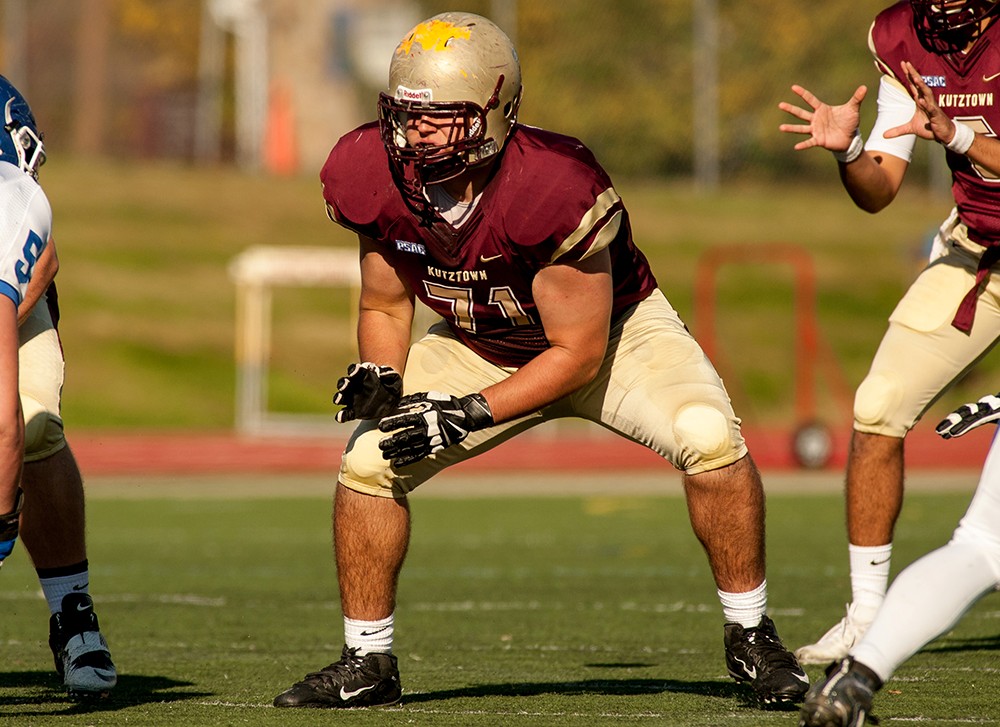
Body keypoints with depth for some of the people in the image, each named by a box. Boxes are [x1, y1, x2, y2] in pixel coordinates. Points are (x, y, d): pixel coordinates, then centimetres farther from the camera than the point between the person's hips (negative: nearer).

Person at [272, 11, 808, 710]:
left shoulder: (556, 189, -38)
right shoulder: (379, 180, -22)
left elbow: (578, 350, -27)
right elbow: (385, 307, -2)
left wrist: (467, 415, -32)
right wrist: (381, 378, -23)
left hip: (614, 331, -4)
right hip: (480, 345, 4)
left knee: (710, 440, -29)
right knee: (368, 460, -13)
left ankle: (750, 636, -8)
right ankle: (368, 664, 5)